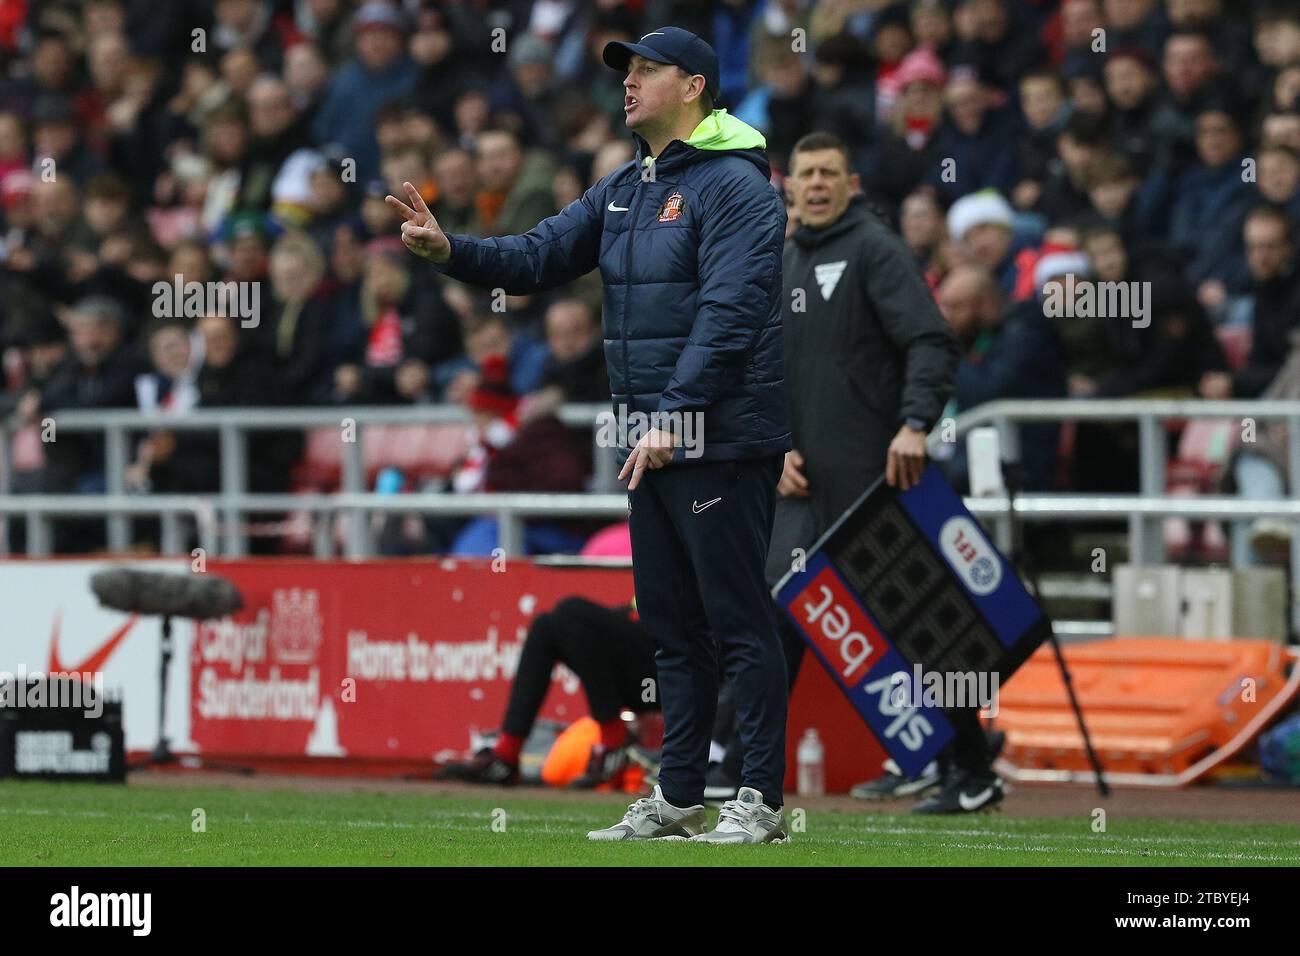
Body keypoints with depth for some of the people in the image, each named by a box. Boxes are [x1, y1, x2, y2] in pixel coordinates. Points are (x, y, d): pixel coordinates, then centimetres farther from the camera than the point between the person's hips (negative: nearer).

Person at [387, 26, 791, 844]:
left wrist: (673, 418, -26)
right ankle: (678, 799, 18)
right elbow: (540, 258, 14)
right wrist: (449, 251, -3)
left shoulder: (735, 187, -12)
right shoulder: (625, 189, 16)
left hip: (721, 443, -9)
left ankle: (762, 802, -3)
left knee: (738, 622, -6)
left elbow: (729, 315, -20)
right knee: (672, 624, 12)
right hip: (652, 442, 9)